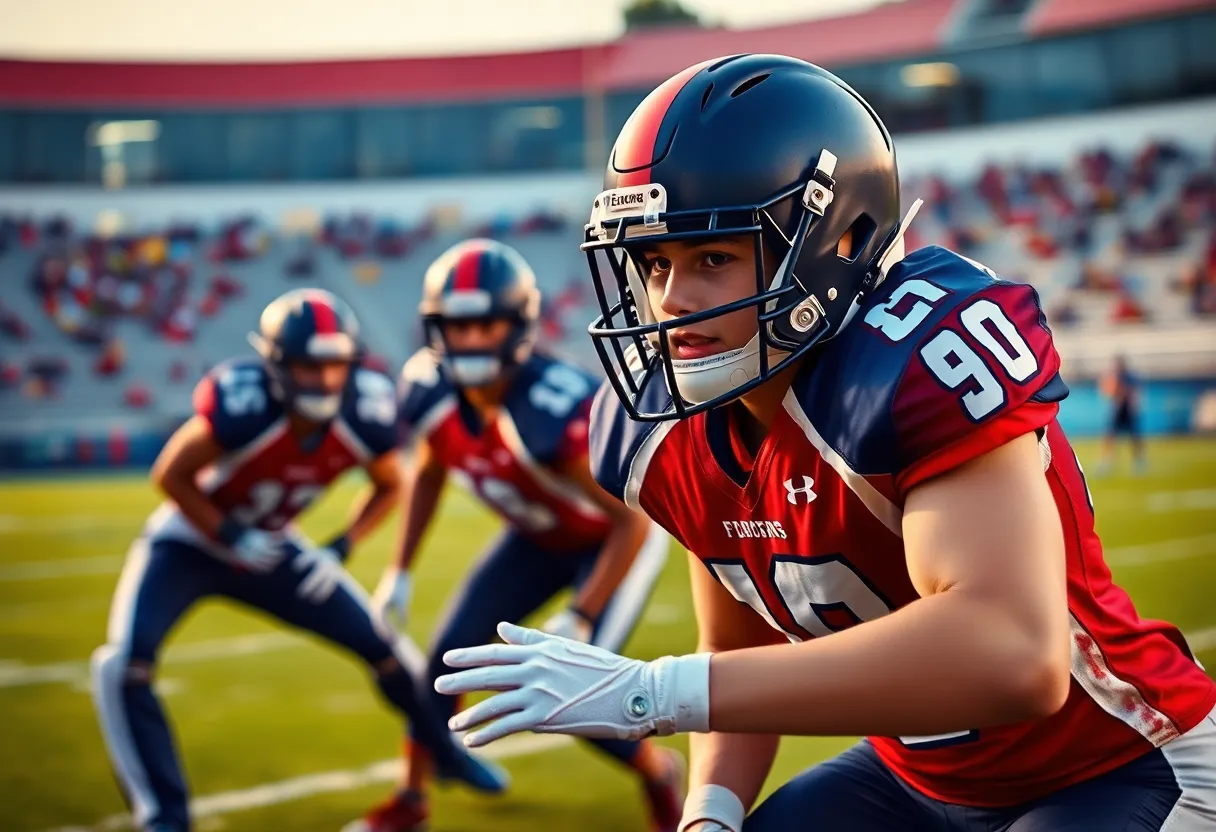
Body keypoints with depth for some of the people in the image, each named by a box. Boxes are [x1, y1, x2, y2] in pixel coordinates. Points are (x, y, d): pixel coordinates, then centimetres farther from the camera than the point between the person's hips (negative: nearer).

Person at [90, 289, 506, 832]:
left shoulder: (363, 415, -23)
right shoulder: (244, 405, -37)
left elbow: (389, 486, -2)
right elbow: (171, 475, -21)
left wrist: (341, 549, -14)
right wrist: (231, 537, -26)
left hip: (268, 547, 4)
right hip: (188, 543, -4)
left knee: (382, 645, 7)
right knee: (125, 664, -26)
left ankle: (445, 751, 34)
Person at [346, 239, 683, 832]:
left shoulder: (553, 408, -41)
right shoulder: (430, 392, -21)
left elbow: (634, 520, -32)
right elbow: (427, 473, 4)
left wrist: (580, 620, -32)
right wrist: (400, 571, 1)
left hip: (613, 539, -6)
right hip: (537, 538, 6)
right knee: (450, 654, 1)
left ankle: (660, 773, 14)